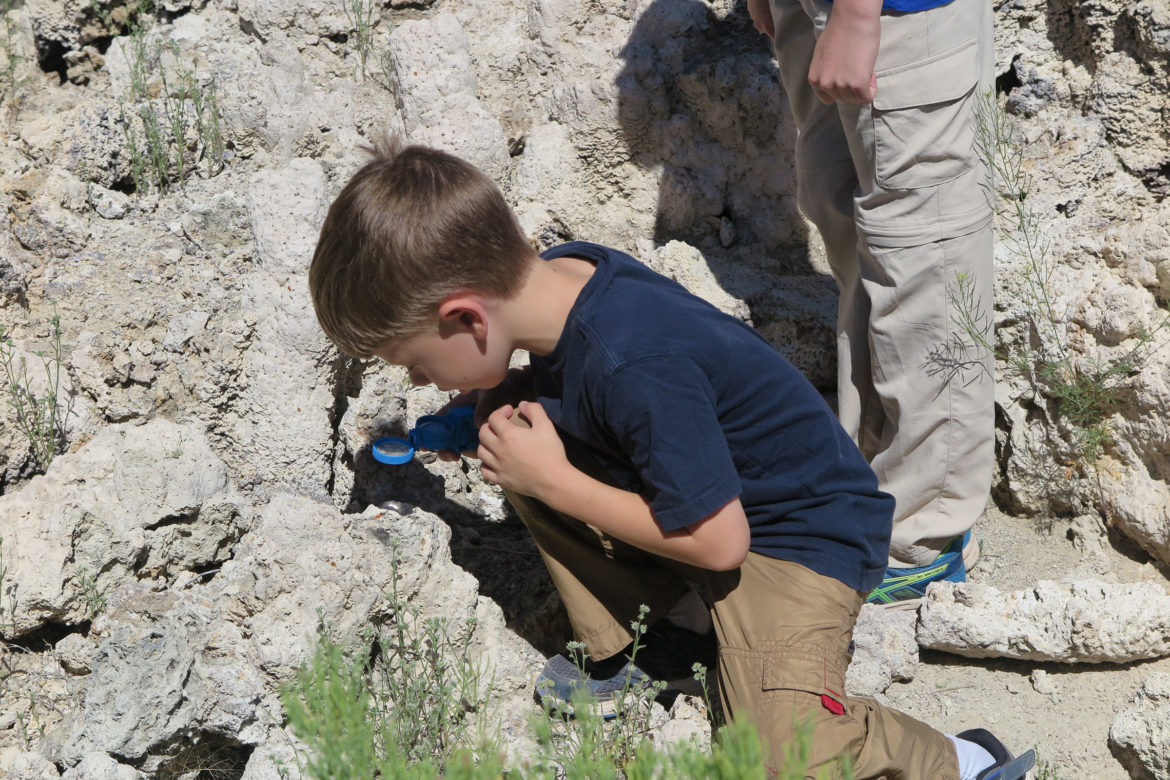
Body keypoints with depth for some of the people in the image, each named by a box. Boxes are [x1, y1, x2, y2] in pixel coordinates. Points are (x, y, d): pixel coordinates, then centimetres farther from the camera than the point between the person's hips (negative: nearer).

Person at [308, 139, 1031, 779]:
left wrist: (552, 481, -21)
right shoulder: (557, 274, -10)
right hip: (706, 490, 9)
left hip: (800, 535, -9)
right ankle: (620, 654, 8)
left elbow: (719, 542, -26)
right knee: (520, 453, -7)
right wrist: (499, 404, -7)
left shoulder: (639, 370, -36)